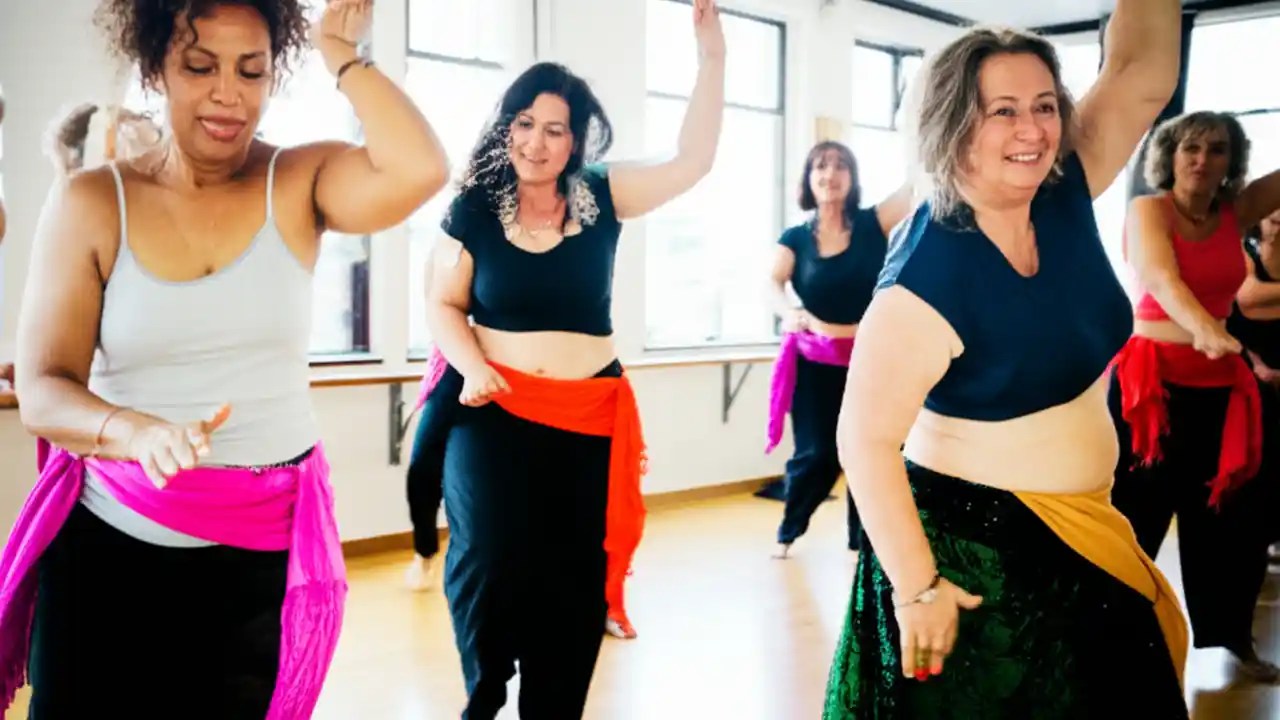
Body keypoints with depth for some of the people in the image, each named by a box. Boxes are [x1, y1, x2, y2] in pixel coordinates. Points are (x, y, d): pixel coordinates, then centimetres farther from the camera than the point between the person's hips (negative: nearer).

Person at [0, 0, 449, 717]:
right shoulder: (91, 201, -3)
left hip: (268, 547, 0)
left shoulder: (301, 183, -1)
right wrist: (142, 433, -31)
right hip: (112, 543, 0)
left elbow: (420, 172, -23)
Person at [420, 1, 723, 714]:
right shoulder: (473, 209, -1)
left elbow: (693, 160, -5)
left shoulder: (603, 196, 0)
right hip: (495, 413, -1)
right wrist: (471, 366, -14)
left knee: (574, 576, 7)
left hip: (590, 418, 1)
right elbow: (444, 305, 5)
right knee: (490, 561, -6)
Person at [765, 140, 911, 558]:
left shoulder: (873, 223, -2)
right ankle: (788, 532, 22)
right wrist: (790, 313, -35)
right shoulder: (796, 238, 1)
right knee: (816, 455, 0)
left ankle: (862, 539, 20)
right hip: (816, 362, 0)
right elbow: (772, 284, -14)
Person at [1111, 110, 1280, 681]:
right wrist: (1203, 328, -46)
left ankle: (1233, 639, 29)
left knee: (1225, 514, 13)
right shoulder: (1148, 210, -9)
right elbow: (1161, 279, -28)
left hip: (1219, 385, 5)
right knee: (1132, 515, 0)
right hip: (1152, 379, -5)